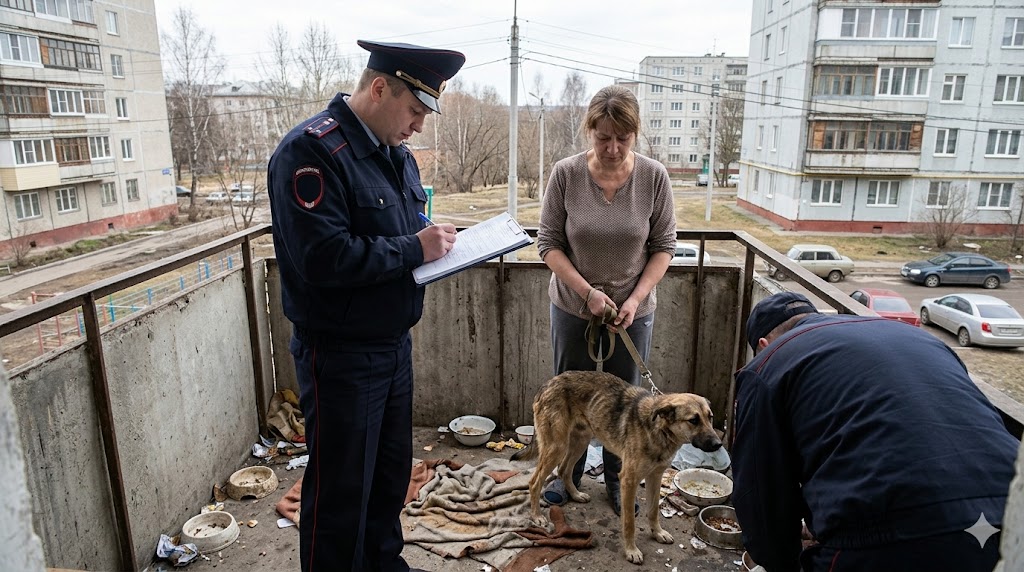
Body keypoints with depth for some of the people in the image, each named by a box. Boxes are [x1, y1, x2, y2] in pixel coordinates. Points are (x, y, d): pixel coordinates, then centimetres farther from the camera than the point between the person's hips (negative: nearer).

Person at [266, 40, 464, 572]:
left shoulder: (396, 154, 8)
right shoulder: (310, 150, -20)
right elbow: (325, 259, -29)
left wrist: (439, 240, -2)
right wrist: (415, 249, -21)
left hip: (394, 343, 9)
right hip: (340, 354, -8)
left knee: (392, 471, 23)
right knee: (340, 489, 7)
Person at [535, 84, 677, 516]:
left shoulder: (653, 177, -11)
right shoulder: (566, 174, -13)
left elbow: (663, 246, -4)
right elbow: (548, 242, -9)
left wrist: (636, 298, -15)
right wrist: (587, 292, -18)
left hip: (633, 311, 0)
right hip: (572, 307, 0)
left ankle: (617, 478, 34)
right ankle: (568, 473, 36)